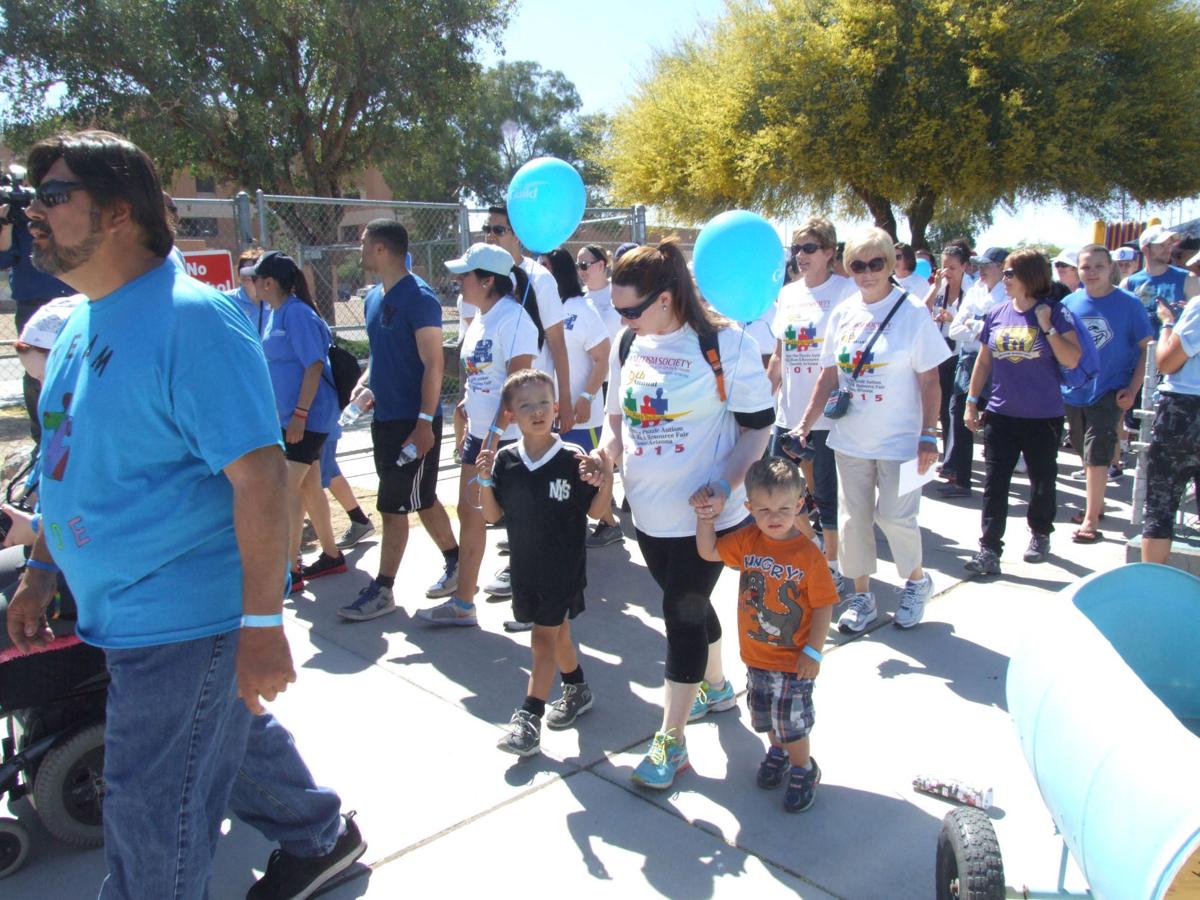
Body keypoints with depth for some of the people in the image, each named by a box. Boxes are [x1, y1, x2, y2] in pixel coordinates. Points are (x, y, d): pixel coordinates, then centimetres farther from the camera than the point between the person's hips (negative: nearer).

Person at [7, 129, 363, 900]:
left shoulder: (190, 318, -21)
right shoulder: (84, 323, 8)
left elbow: (259, 473, -26)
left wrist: (262, 622, -27)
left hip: (183, 618, -9)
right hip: (128, 613, 9)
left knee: (153, 823, 4)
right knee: (232, 735, 25)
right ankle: (320, 837, 49)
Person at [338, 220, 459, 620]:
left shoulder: (418, 297, -14)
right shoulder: (374, 297, 12)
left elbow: (433, 365, -17)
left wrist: (425, 422, -21)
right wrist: (365, 383, 3)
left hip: (414, 421, -8)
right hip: (385, 417, 9)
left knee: (393, 506, -2)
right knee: (421, 500, 16)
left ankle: (382, 590, 9)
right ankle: (455, 563, 31)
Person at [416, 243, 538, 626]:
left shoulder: (512, 318, -16)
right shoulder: (480, 319, 12)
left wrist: (495, 433, -25)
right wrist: (467, 409, 17)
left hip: (509, 437, -10)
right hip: (479, 433, 10)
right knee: (469, 513, 12)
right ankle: (462, 603, 23)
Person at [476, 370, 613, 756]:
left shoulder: (573, 458, -13)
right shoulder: (505, 460, -3)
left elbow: (595, 511, -6)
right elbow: (492, 515, 3)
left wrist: (606, 481, -24)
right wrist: (485, 481, -13)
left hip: (564, 568, -4)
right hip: (525, 568, 4)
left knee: (544, 637, -1)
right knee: (557, 633, 19)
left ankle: (529, 717, 7)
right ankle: (577, 689, 41)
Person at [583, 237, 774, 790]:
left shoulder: (725, 344, -15)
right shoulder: (627, 345, 3)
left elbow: (758, 425, -10)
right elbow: (619, 416, 14)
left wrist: (725, 485, -22)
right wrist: (605, 453, -6)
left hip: (704, 513, -6)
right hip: (649, 512, 6)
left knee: (683, 613, 0)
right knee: (688, 603, 20)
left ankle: (670, 741, 14)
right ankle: (716, 688, 46)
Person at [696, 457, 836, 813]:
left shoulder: (807, 553, -19)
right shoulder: (747, 540, -6)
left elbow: (823, 606, -15)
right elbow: (708, 551, 1)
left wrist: (813, 651, -15)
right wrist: (705, 515, -12)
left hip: (793, 659, -5)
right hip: (755, 653, 5)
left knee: (791, 720, 7)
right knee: (764, 715, 21)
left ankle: (803, 769, 33)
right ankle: (778, 750, 49)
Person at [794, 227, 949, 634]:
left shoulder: (912, 312, -9)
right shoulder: (842, 314, 3)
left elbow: (929, 380, -8)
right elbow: (828, 375, 8)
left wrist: (928, 436, -12)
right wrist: (806, 423, 3)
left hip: (899, 438, -4)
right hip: (850, 437, 4)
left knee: (894, 516, 0)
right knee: (853, 518, 9)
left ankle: (917, 580, 29)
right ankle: (861, 596, 26)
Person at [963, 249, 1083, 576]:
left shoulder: (1056, 314, -5)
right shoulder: (997, 315, 4)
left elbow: (1072, 360, -13)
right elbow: (983, 361, 12)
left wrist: (1047, 327, -19)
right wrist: (971, 401, 10)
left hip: (1043, 416, -2)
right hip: (1001, 414, 2)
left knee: (1042, 481, 13)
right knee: (994, 483, -2)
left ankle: (1040, 534, 35)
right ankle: (989, 549, -1)